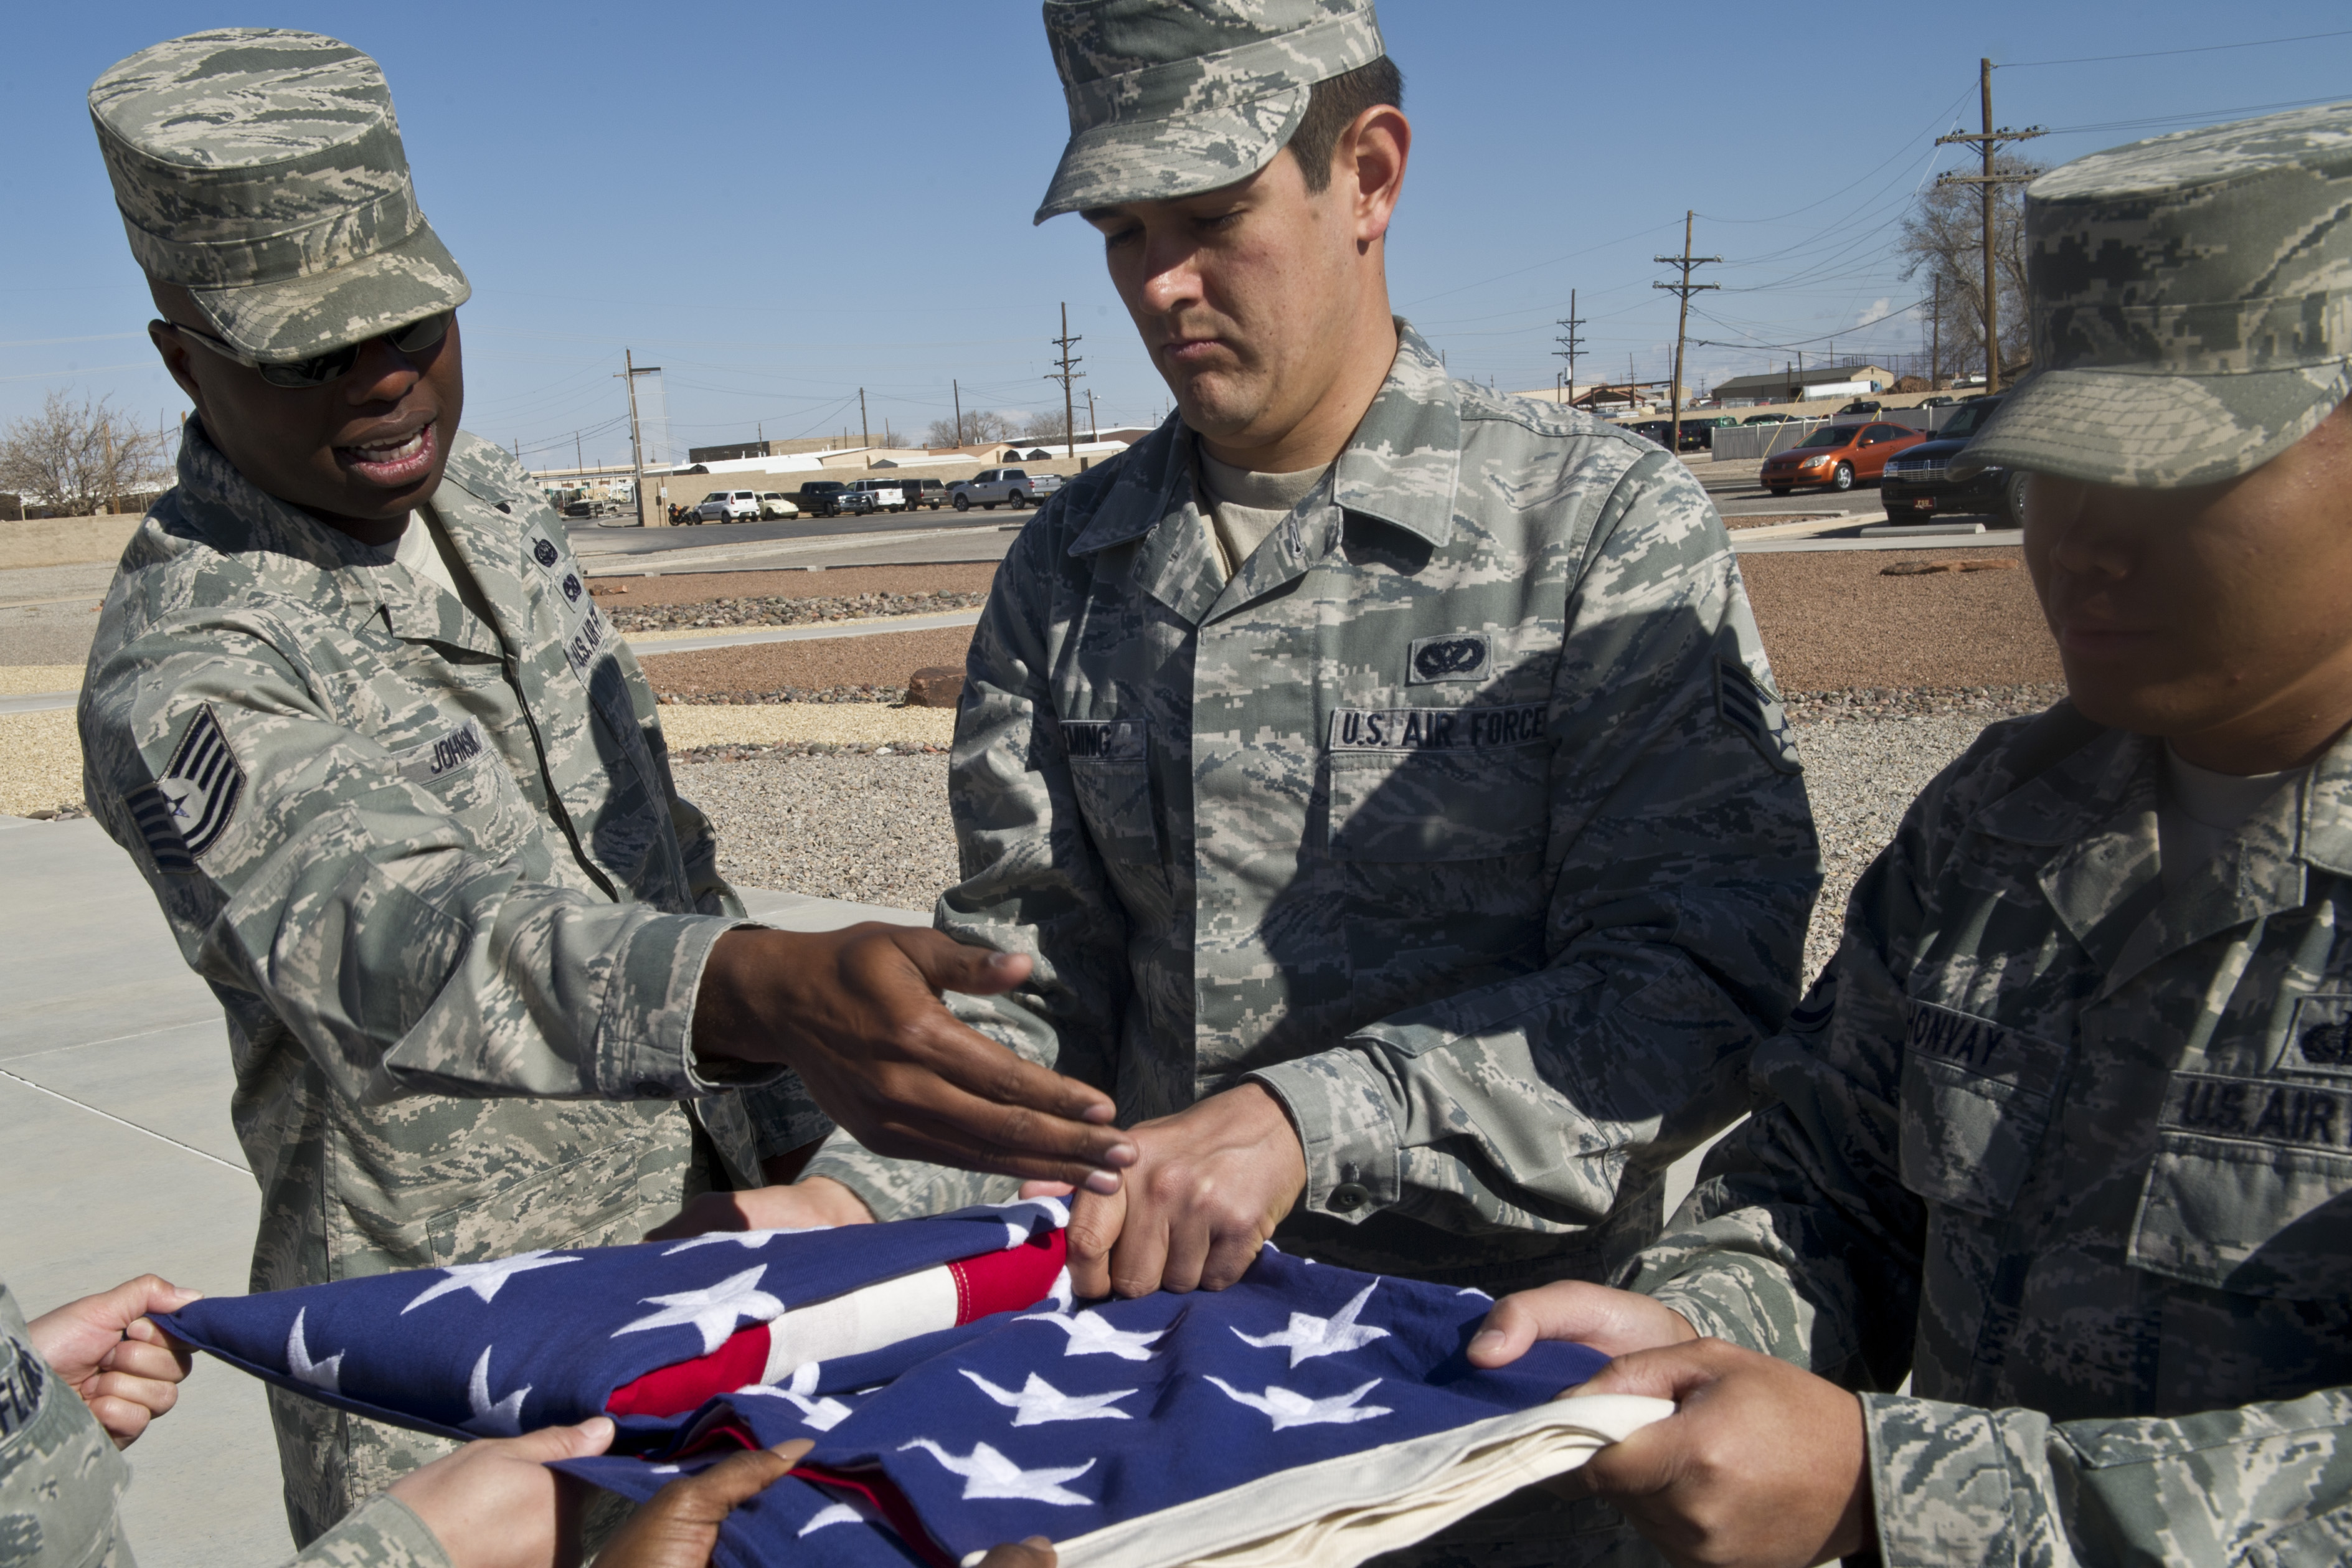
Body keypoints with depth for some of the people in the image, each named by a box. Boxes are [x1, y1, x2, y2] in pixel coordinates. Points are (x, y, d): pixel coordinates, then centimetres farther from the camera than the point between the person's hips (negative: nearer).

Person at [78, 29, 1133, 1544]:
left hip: (703, 1219, 6)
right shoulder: (183, 681, -21)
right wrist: (776, 991, -57)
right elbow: (413, 939, -40)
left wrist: (778, 1115, 11)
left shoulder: (492, 505, 3)